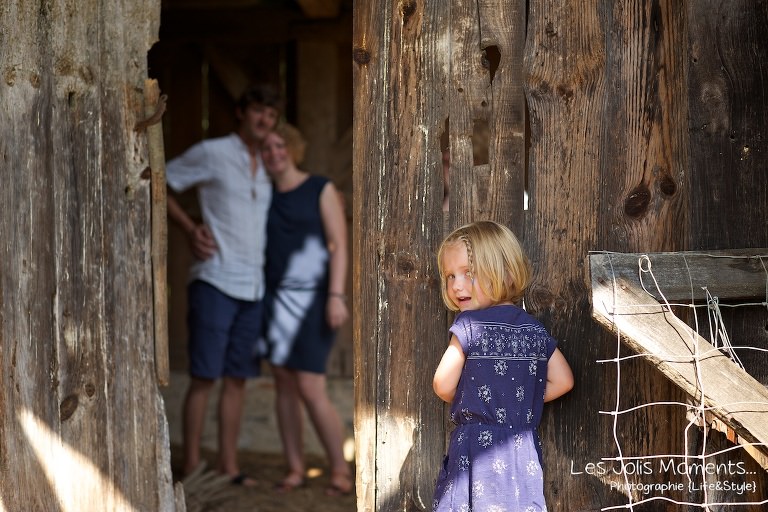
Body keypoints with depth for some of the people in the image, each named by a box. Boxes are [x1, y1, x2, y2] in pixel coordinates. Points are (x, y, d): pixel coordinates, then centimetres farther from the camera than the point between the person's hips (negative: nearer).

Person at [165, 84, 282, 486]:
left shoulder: (267, 168, 14)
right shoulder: (211, 153, -3)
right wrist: (190, 229, -7)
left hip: (253, 287, 6)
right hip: (216, 282, -6)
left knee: (237, 377, 8)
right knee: (204, 377, -4)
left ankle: (228, 466, 14)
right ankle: (192, 467, 2)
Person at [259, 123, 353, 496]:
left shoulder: (321, 190, -1)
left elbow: (339, 245, -6)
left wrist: (336, 295, -15)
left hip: (312, 299, -5)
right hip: (276, 298, 5)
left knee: (311, 390, -11)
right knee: (284, 384, 3)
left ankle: (340, 472, 1)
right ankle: (295, 470, 12)